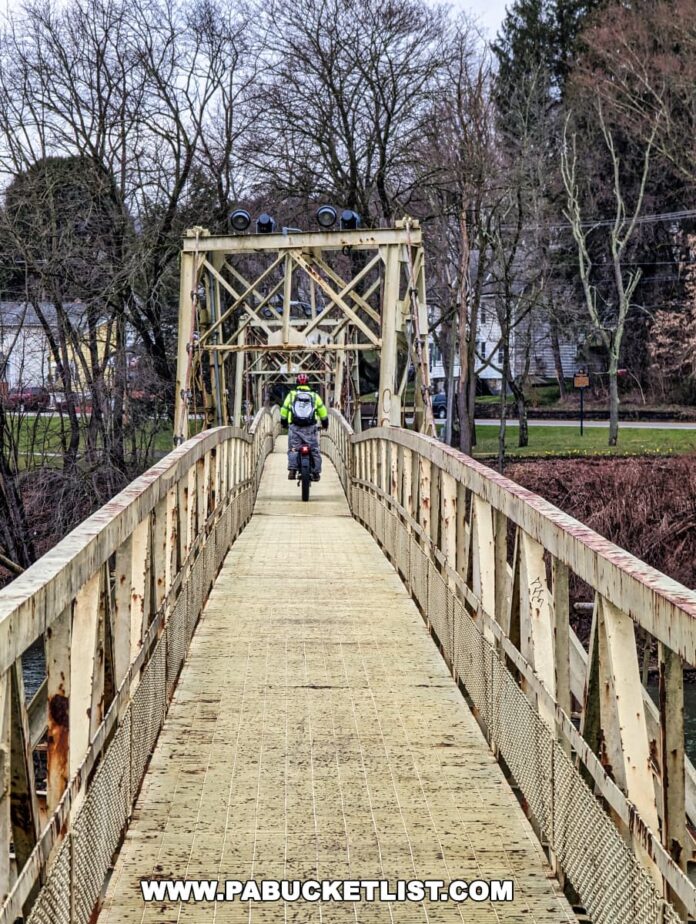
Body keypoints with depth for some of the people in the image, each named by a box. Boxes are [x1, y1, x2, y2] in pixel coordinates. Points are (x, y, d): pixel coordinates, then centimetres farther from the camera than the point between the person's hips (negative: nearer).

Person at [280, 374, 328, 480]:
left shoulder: (291, 394, 7)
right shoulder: (314, 395, 8)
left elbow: (284, 410, 10)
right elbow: (323, 411, 14)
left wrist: (283, 423, 25)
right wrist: (325, 423, 29)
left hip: (294, 427, 0)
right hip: (310, 428, 0)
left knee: (293, 449, 1)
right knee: (314, 450, 6)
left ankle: (292, 470, -17)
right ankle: (316, 472, 2)